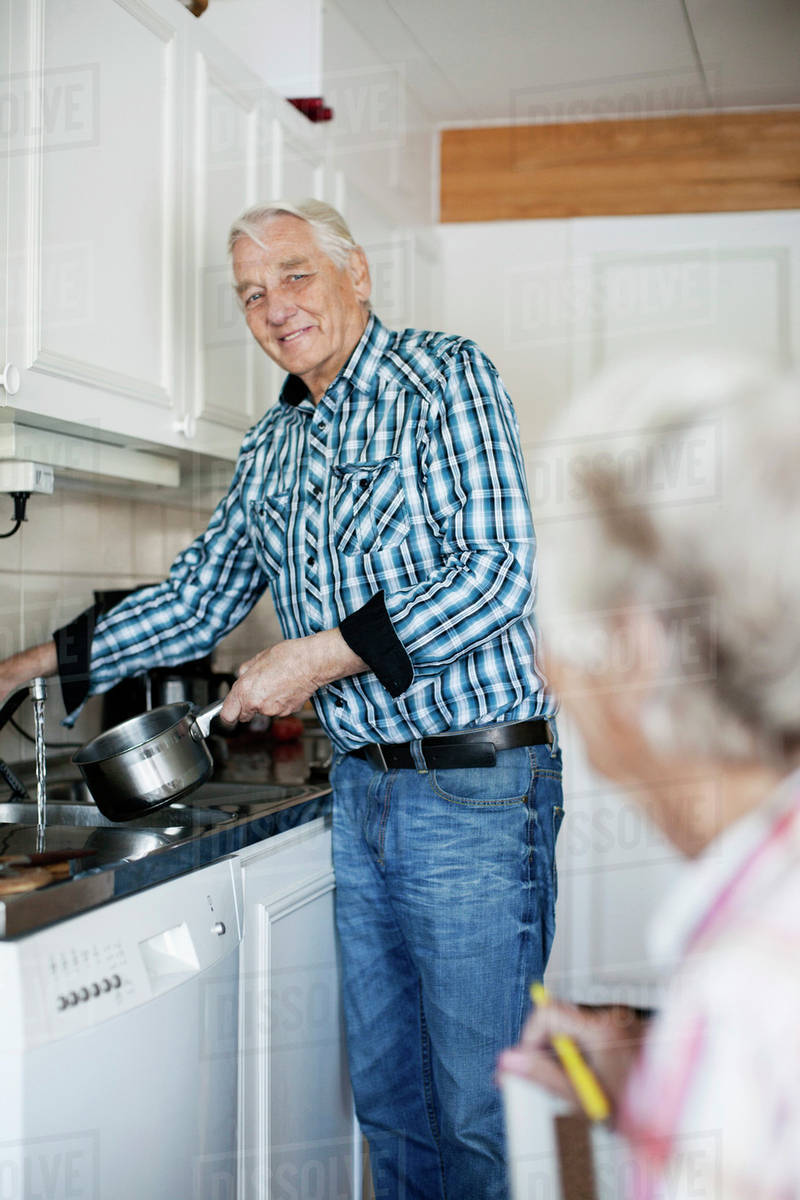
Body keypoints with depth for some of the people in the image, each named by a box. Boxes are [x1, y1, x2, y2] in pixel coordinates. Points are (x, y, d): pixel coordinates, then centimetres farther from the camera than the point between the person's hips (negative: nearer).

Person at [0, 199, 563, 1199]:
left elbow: (498, 573, -17)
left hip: (475, 785, -6)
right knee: (386, 1094, 16)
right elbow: (198, 597, 20)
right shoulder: (270, 448, 13)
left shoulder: (445, 376, -7)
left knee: (480, 1109, 4)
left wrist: (320, 655, -17)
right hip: (361, 788, 7)